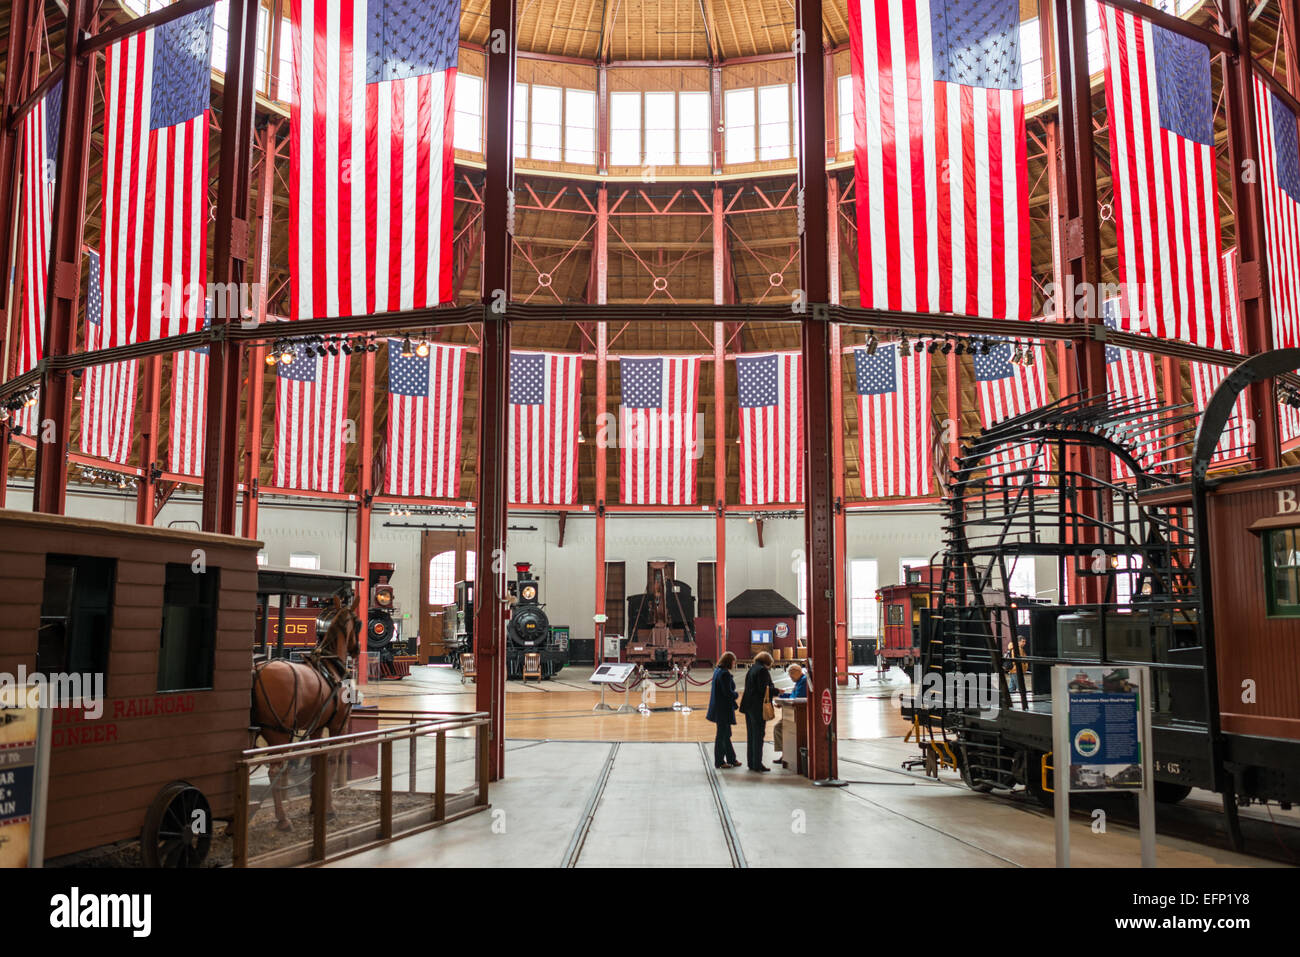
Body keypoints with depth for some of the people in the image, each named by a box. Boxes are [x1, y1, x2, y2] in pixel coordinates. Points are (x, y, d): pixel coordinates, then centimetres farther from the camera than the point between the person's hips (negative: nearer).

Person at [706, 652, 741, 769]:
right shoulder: (725, 673, -20)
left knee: (726, 734, 17)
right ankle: (719, 762, 10)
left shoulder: (717, 671, 9)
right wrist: (736, 694, -2)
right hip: (724, 709, -10)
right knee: (722, 734, 1)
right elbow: (728, 692, -22)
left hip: (718, 708, 10)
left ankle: (731, 759, 27)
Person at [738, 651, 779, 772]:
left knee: (751, 735, 13)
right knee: (758, 735, -4)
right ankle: (757, 764, -3)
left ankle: (751, 762, 18)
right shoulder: (762, 670, -12)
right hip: (758, 707, -9)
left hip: (748, 706, 9)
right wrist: (776, 691, -4)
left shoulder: (751, 670, 15)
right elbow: (763, 689, -19)